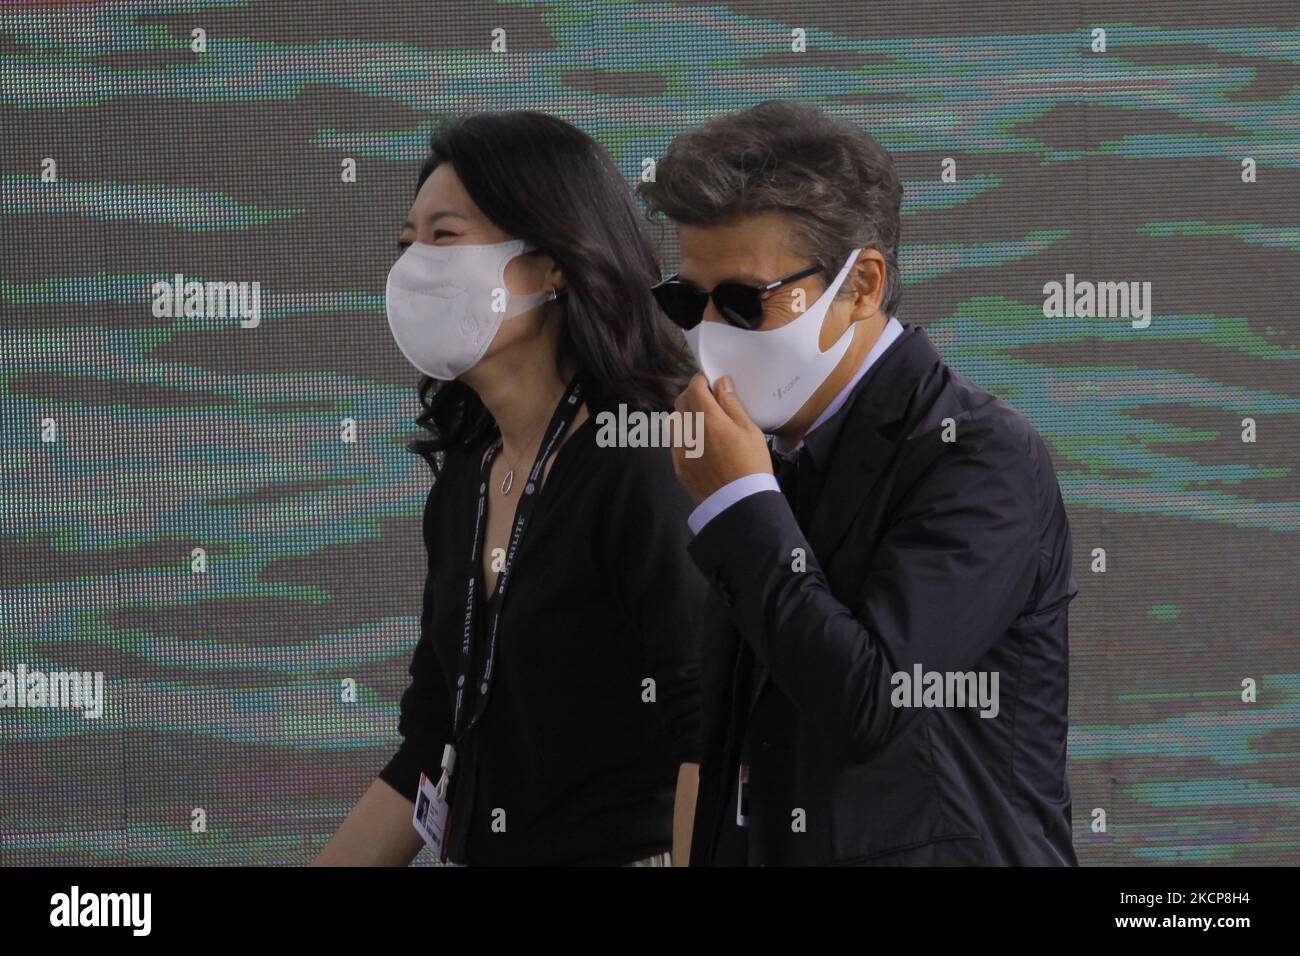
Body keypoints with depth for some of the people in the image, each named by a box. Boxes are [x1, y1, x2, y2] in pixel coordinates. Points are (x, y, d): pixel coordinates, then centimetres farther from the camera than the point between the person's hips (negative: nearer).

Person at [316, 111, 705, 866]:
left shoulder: (642, 464, -15)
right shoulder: (464, 481, 10)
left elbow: (710, 732, -25)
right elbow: (429, 756, 15)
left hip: (629, 848, -8)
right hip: (482, 856, 8)